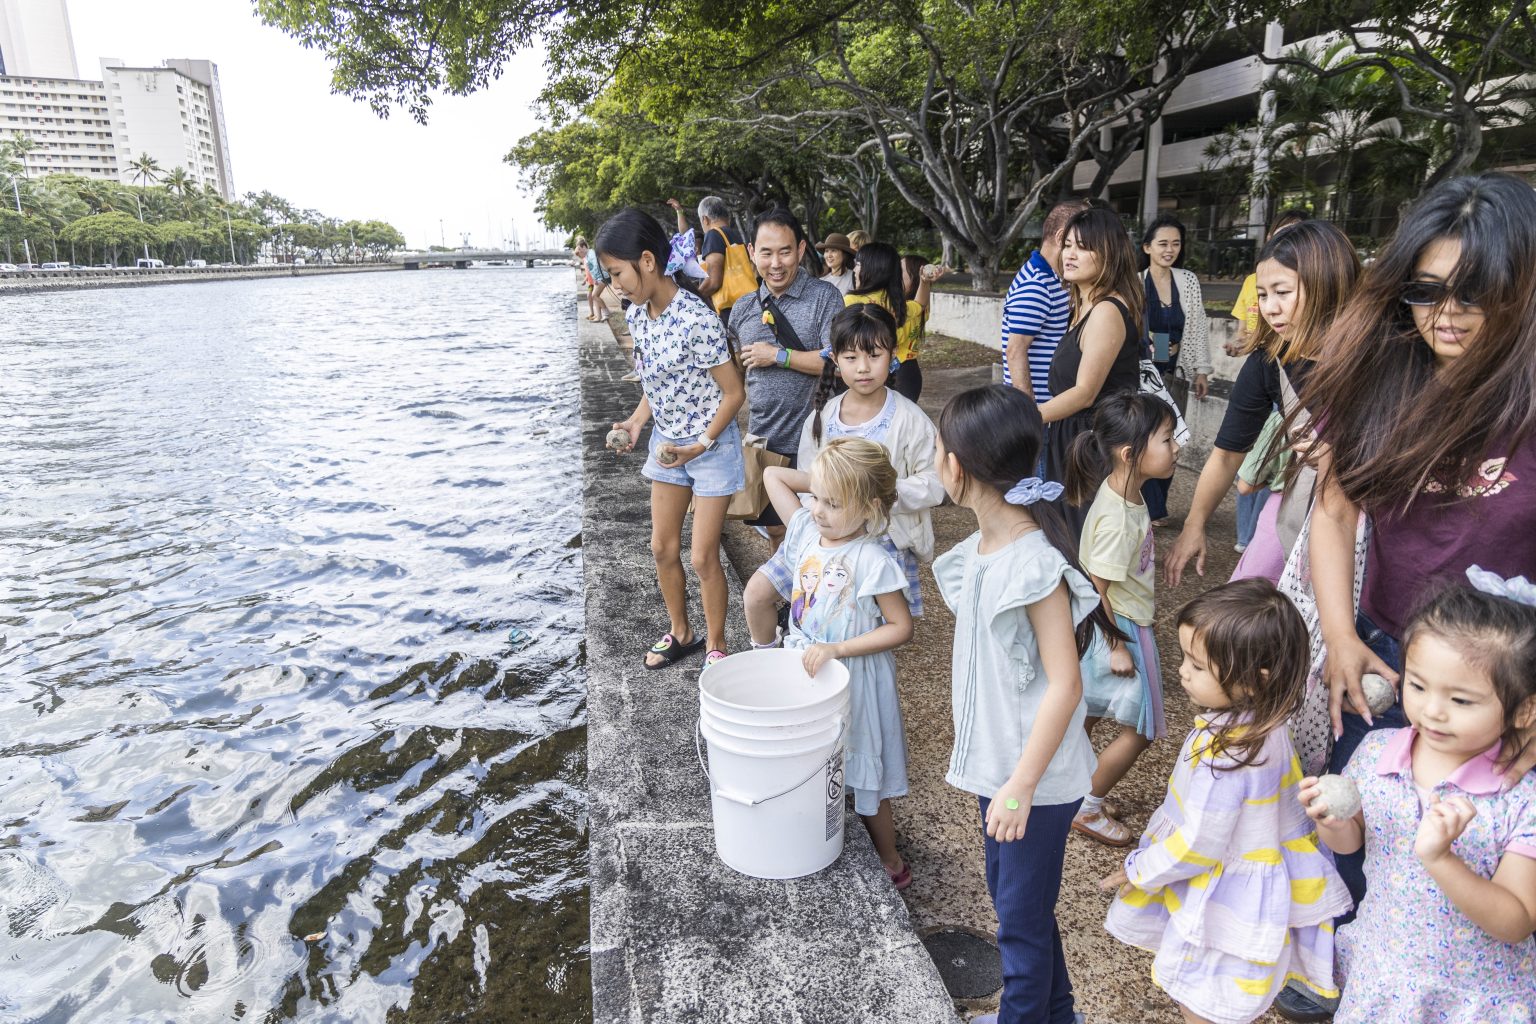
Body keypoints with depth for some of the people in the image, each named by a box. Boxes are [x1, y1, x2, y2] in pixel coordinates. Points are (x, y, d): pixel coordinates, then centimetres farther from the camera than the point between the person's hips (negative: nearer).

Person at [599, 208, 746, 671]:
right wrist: (636, 421, -3)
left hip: (712, 444, -7)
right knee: (662, 546, 14)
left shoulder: (696, 320, -26)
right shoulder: (637, 315, -2)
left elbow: (733, 392, -19)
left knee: (703, 557, 0)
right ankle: (680, 632, 35)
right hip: (667, 441, 7)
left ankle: (716, 645, 22)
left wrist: (700, 445, -22)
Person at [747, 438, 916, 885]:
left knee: (860, 771, 10)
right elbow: (772, 474, 3)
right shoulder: (806, 528, -6)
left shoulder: (872, 561, -23)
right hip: (803, 666, 6)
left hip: (853, 677, -6)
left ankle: (889, 860, 31)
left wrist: (836, 649, -25)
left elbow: (901, 628, -19)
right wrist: (825, 481, -5)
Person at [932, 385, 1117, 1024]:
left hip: (1035, 780, -9)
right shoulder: (983, 547, 1)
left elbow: (1064, 685, -24)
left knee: (1021, 921, 11)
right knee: (1010, 896, 25)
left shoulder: (1036, 564, -26)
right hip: (997, 764, 9)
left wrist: (1021, 786, -21)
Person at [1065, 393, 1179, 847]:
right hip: (1119, 629, -9)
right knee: (1139, 729, 6)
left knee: (1089, 714, 22)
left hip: (1126, 624, 9)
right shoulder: (1116, 518, -30)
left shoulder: (1127, 493, -2)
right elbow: (1096, 588, -24)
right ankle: (1087, 810, 22)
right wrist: (1117, 647, -18)